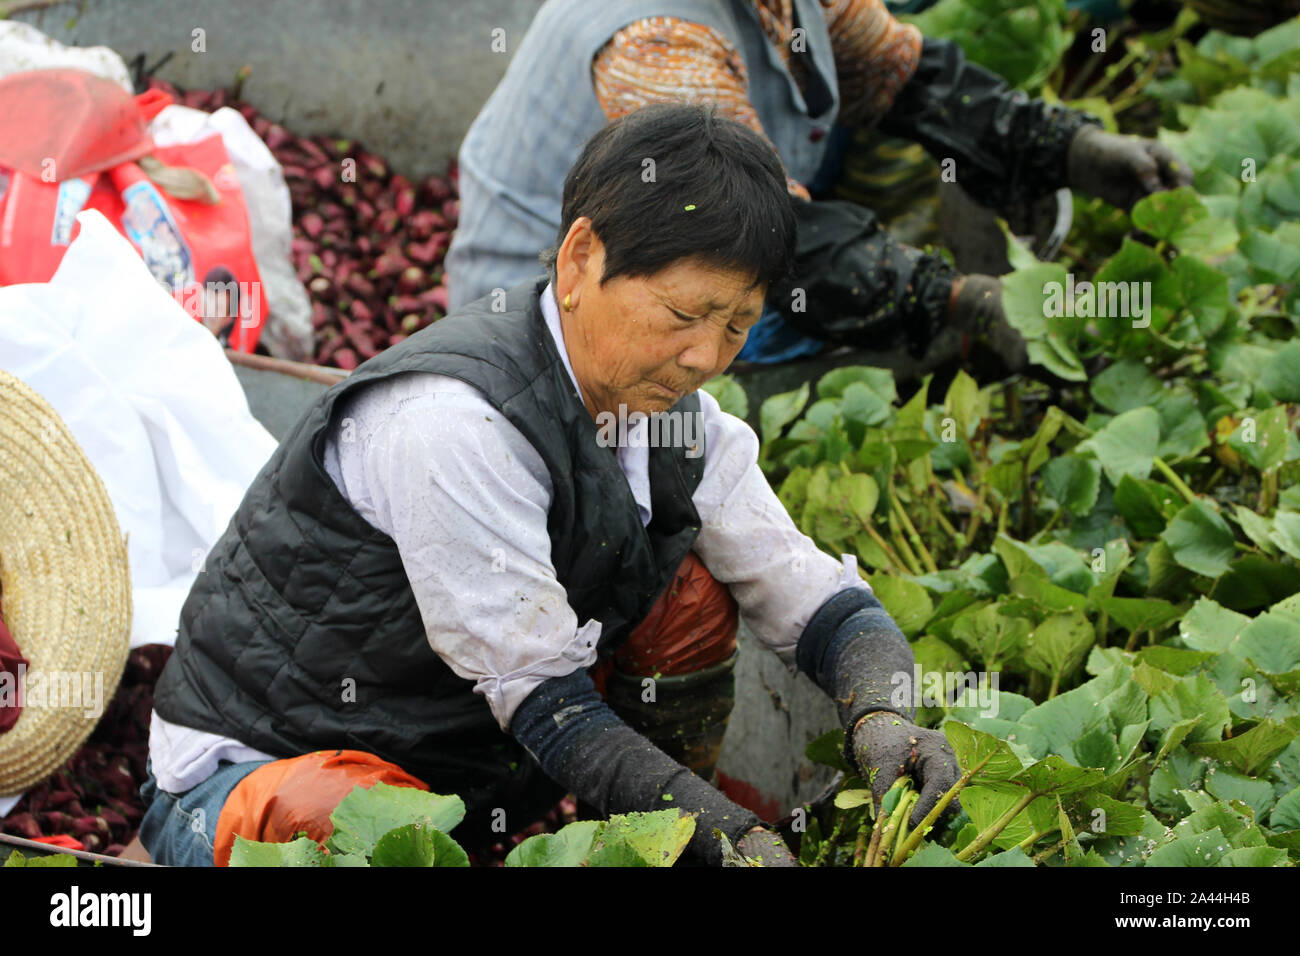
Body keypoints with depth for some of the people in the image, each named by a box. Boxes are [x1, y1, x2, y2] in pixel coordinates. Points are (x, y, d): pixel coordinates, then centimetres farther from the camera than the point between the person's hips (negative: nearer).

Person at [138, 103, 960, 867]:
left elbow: (819, 601, 2)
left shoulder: (672, 409, -4)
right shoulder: (454, 423, -29)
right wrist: (732, 834, -28)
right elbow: (540, 697, -25)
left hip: (459, 756, 8)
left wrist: (882, 714, -20)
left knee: (687, 591, -2)